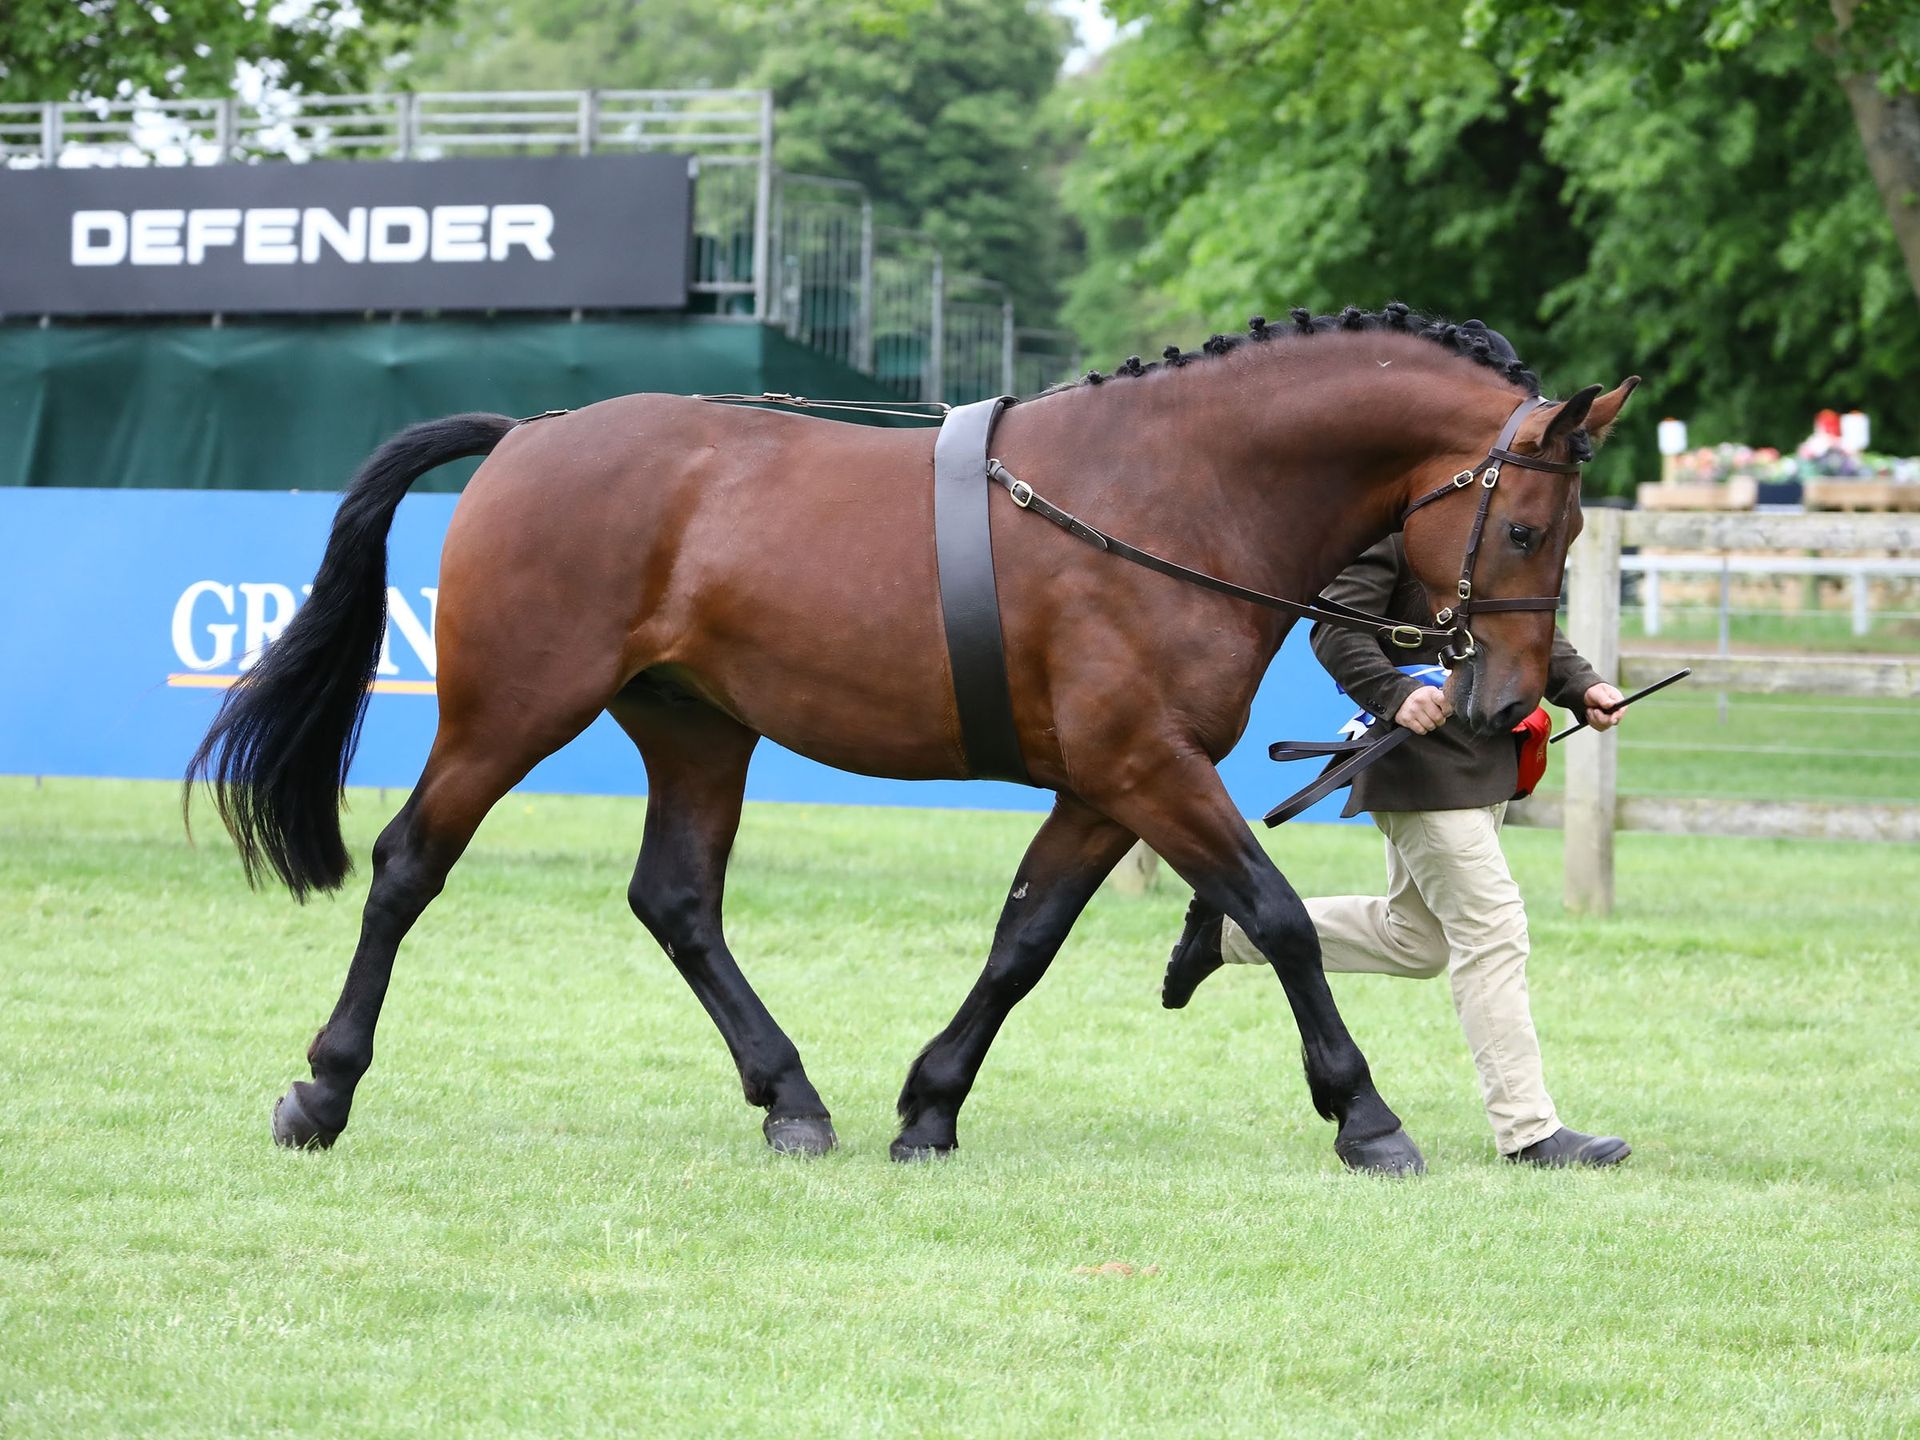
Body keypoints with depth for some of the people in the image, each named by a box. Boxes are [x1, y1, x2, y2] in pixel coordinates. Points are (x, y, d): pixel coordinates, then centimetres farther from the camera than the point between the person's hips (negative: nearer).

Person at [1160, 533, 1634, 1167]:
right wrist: (1396, 694, -34)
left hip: (1487, 757, 10)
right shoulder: (1394, 524, -16)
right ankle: (1529, 1131, -4)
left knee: (1416, 938, 20)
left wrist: (1580, 686, 3)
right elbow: (1335, 631, -20)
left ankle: (1232, 929, 31)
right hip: (1422, 765, -10)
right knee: (1491, 928, -9)